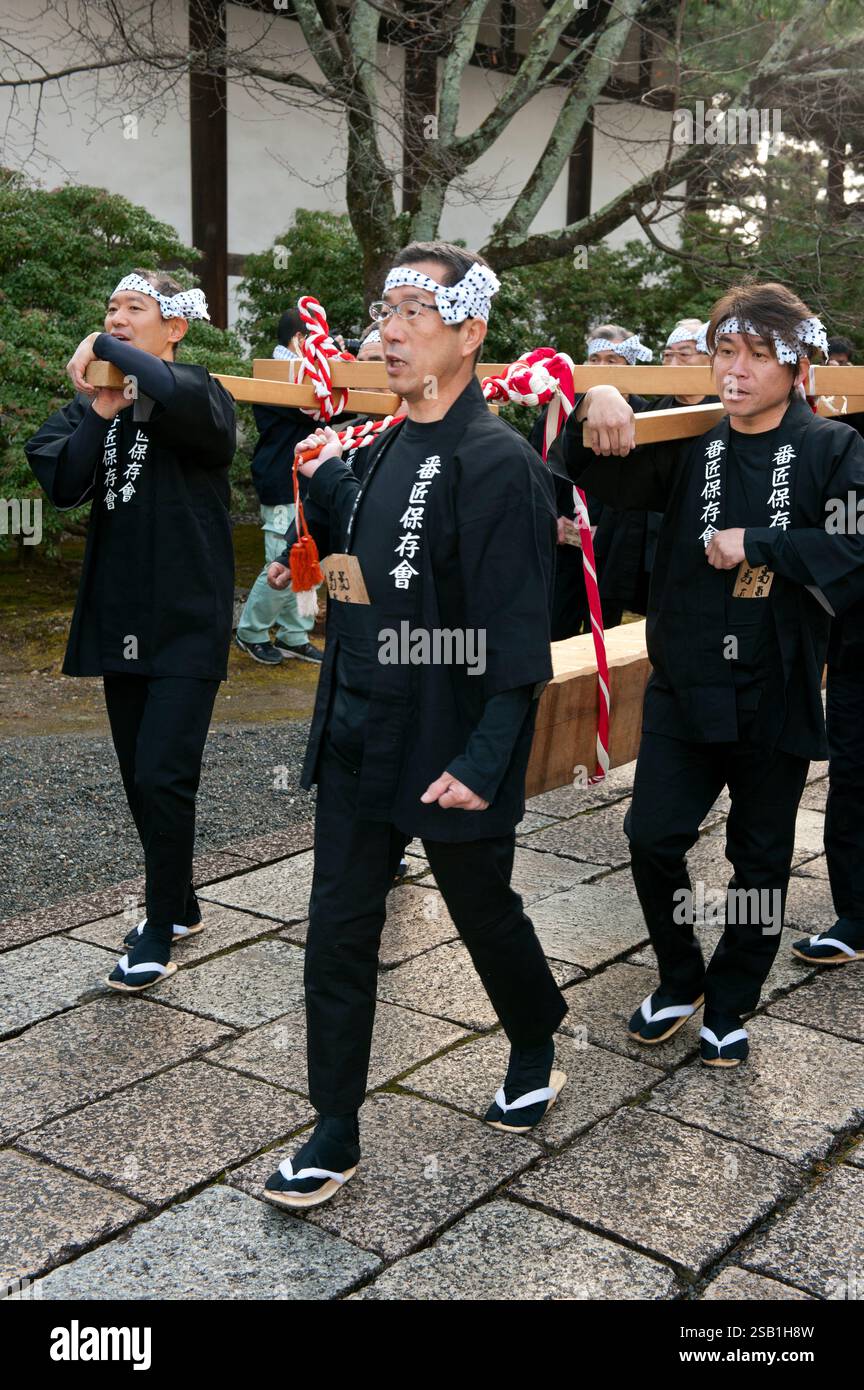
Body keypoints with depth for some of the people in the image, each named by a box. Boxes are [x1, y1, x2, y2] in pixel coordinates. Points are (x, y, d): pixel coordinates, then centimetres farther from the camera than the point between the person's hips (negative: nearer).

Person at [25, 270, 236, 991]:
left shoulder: (200, 397, -8)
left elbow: (175, 396, -34)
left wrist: (106, 350, -18)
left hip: (187, 622, -6)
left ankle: (160, 930, 6)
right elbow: (62, 484, -6)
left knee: (162, 776, -10)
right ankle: (181, 904, 30)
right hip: (119, 618, 6)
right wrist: (100, 411, -16)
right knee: (140, 777, 13)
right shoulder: (96, 403, 9)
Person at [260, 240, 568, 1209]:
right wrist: (323, 486, 3)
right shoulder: (381, 452, 7)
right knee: (337, 938, 9)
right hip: (356, 745, 7)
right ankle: (335, 1135, 22)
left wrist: (484, 761, -24)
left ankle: (536, 1051, 44)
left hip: (448, 756, -7)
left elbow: (516, 638, -21)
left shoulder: (500, 465, -18)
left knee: (485, 916, 15)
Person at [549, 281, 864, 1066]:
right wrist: (598, 407, -21)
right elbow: (606, 473, -2)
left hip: (776, 697, -2)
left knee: (760, 859, 11)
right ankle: (679, 979, 27)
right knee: (654, 839, 1)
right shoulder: (690, 445, 5)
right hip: (685, 686, 2)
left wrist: (755, 544, -22)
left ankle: (730, 1003, 31)